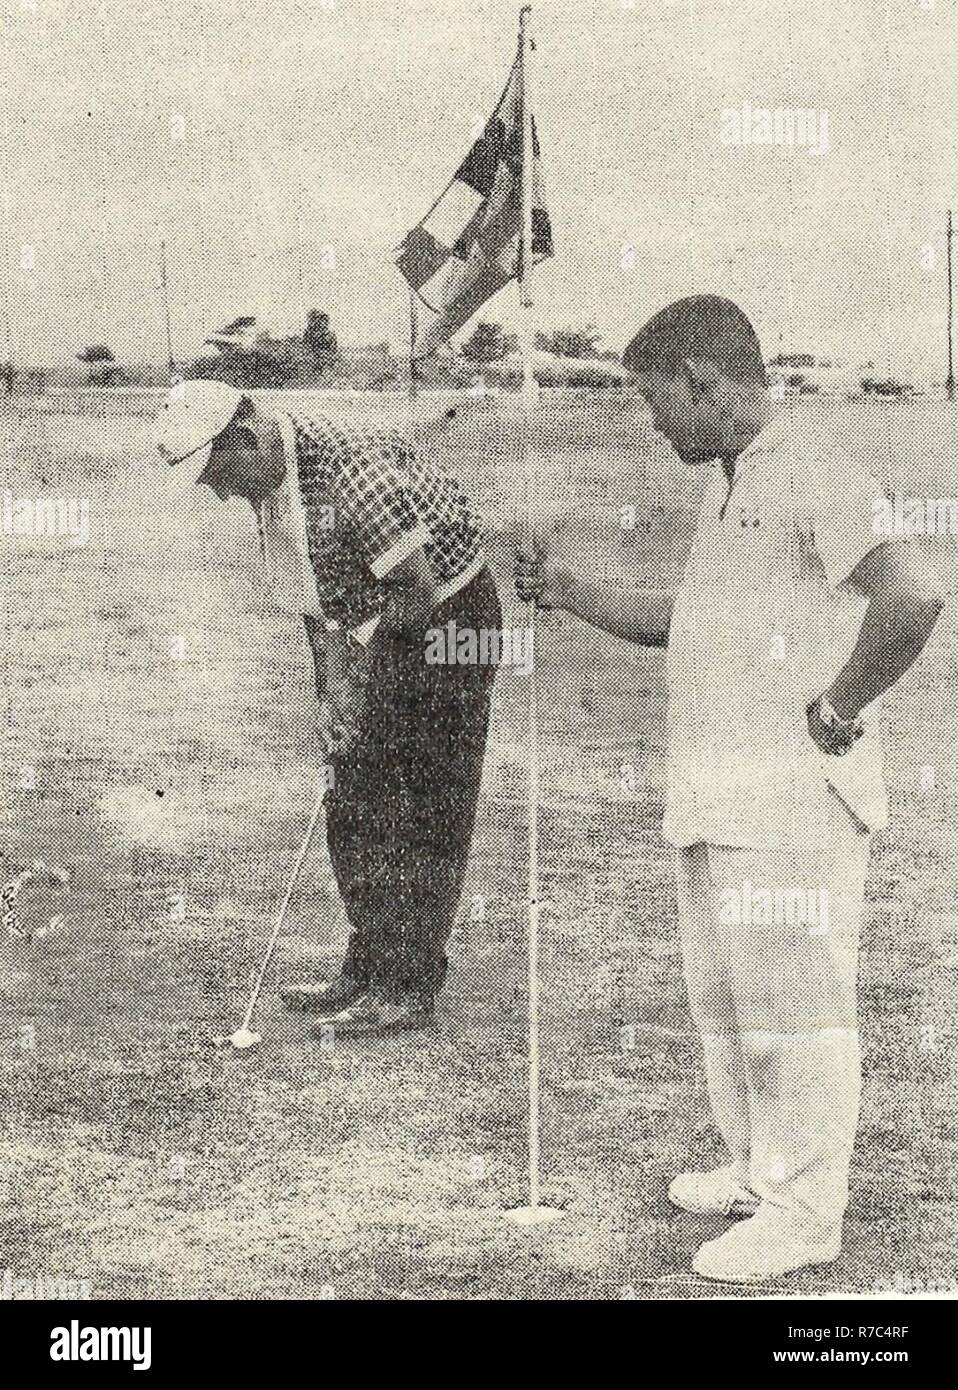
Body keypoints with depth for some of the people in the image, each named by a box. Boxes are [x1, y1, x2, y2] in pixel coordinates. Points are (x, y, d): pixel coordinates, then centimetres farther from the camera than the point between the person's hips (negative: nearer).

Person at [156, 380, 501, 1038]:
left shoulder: (354, 467, -29)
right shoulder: (270, 480, 0)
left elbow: (420, 589, -24)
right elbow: (321, 596, 5)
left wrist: (368, 649, -9)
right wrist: (336, 683, -5)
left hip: (449, 618, -9)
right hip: (383, 631, 9)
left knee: (422, 816, -7)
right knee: (353, 807, 10)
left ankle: (411, 990, 0)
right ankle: (368, 971, 19)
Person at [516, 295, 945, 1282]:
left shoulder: (815, 476, -14)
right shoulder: (725, 487, 17)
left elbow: (912, 595, -28)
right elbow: (680, 618, 26)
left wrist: (839, 708, -19)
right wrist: (572, 594, 15)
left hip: (793, 802, -10)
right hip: (711, 797, 10)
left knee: (791, 1004, -1)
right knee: (722, 1001, 18)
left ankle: (804, 1211, 10)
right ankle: (754, 1171, 32)